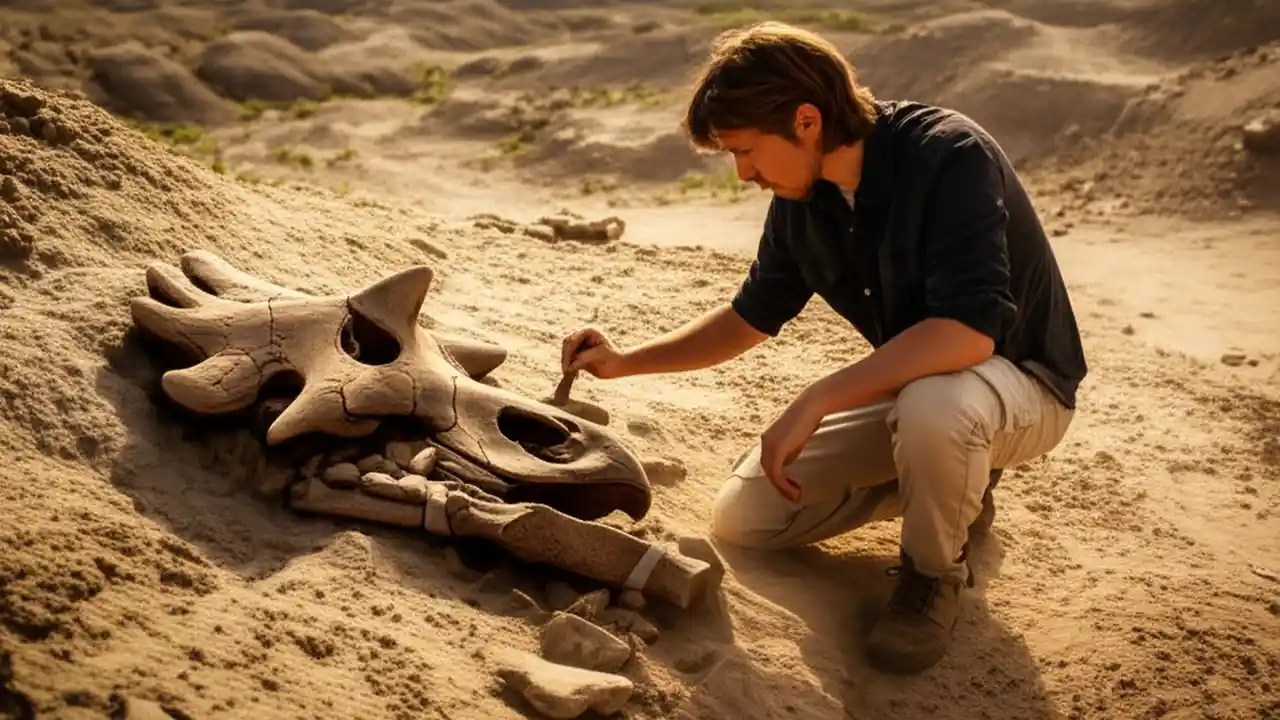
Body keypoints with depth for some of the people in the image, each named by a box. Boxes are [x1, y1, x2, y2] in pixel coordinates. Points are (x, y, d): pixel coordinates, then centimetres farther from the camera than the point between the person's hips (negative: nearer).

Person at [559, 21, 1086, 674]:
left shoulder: (949, 156, -28)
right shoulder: (802, 196, -5)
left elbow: (966, 332, -39)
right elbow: (751, 318, 10)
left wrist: (815, 401, -37)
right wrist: (626, 362, 0)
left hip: (1020, 383, -7)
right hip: (907, 384, 7)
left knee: (931, 406, -42)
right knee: (742, 518, 1)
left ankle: (935, 573, -10)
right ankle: (950, 485, 16)